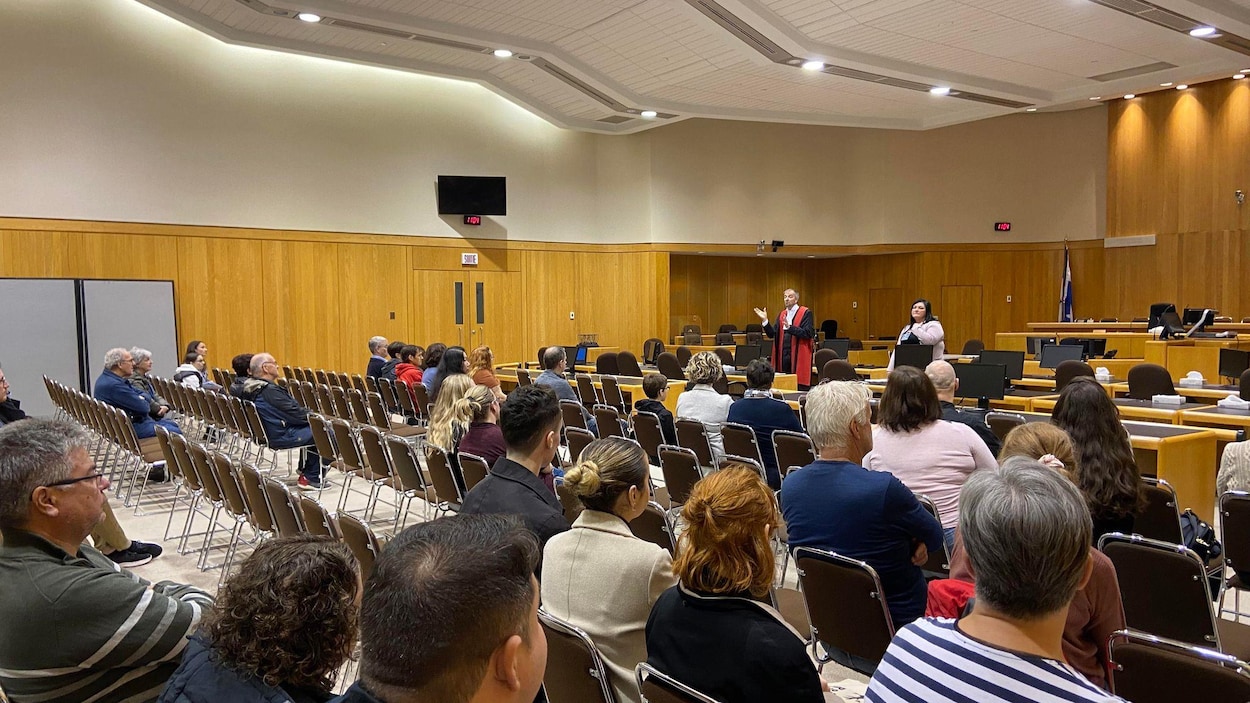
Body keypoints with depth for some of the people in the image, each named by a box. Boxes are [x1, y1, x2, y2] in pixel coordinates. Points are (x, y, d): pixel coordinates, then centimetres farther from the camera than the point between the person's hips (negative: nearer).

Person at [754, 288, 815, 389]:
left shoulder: (806, 313, -3)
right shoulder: (782, 315, 15)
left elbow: (808, 333, -15)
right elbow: (772, 334, 10)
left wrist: (789, 327, -24)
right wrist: (765, 321, -3)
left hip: (799, 357, -5)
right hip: (783, 357, 5)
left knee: (800, 389, -5)